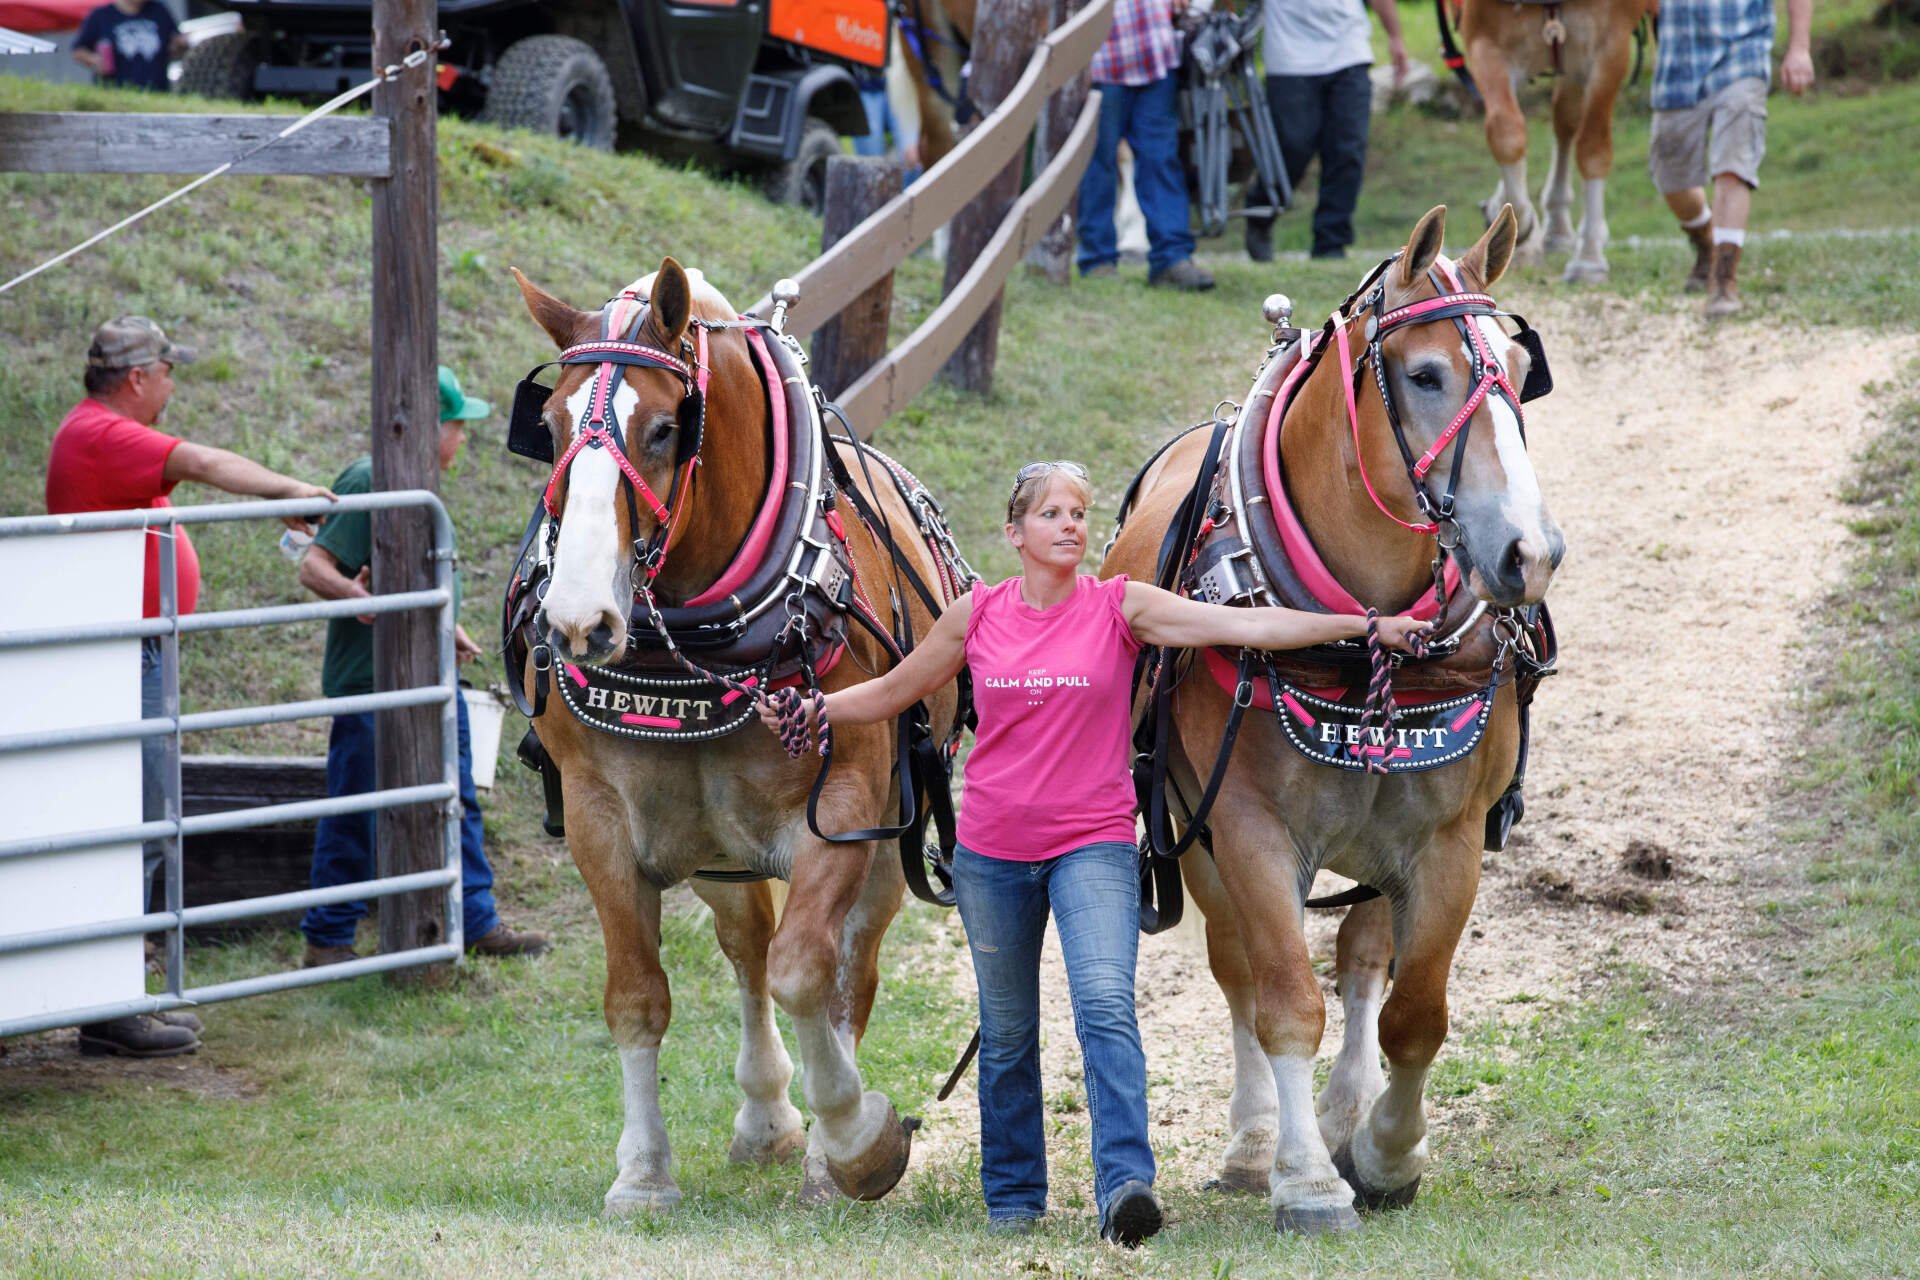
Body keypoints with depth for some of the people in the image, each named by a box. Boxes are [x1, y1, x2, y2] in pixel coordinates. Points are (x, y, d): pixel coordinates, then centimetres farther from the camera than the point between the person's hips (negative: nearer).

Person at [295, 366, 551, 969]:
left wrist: (448, 629, 31)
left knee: (457, 805, 12)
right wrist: (352, 593, -40)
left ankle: (477, 922, 19)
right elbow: (313, 566, -22)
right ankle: (327, 939, 7)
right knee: (354, 823, -2)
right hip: (370, 679, -10)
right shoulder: (367, 483, -17)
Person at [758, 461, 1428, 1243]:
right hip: (992, 848, 2)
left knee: (1106, 1004, -22)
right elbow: (893, 692, 15)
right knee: (1007, 1032, 11)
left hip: (1093, 842, -2)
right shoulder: (977, 616, 2)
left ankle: (1125, 1184, -30)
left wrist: (1364, 626, -16)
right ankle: (1012, 1200, 25)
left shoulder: (1121, 607, -4)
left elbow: (1249, 627, -10)